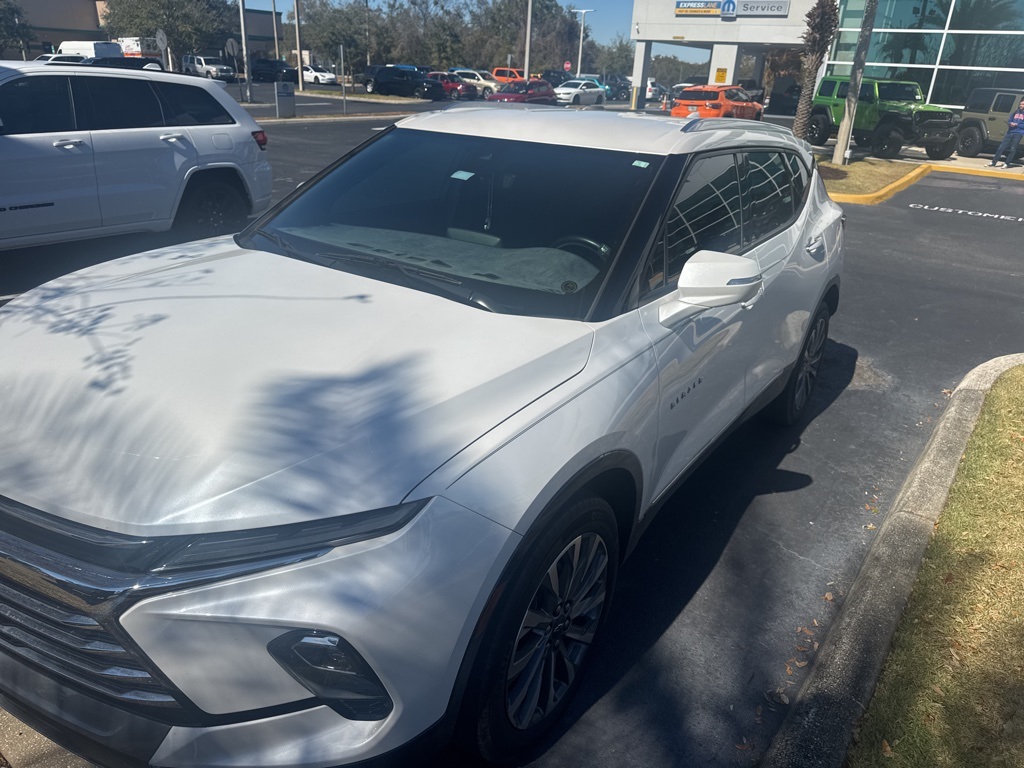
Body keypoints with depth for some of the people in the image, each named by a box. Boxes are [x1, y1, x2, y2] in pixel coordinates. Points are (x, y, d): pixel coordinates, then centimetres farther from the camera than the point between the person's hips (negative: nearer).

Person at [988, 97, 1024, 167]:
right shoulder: (1016, 112, 15)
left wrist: (1016, 125, -14)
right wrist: (1010, 123, -5)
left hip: (1018, 133, -4)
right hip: (1010, 132, 4)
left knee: (1012, 149, -4)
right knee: (1001, 147, -2)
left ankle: (1007, 164, -1)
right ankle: (994, 162, 0)